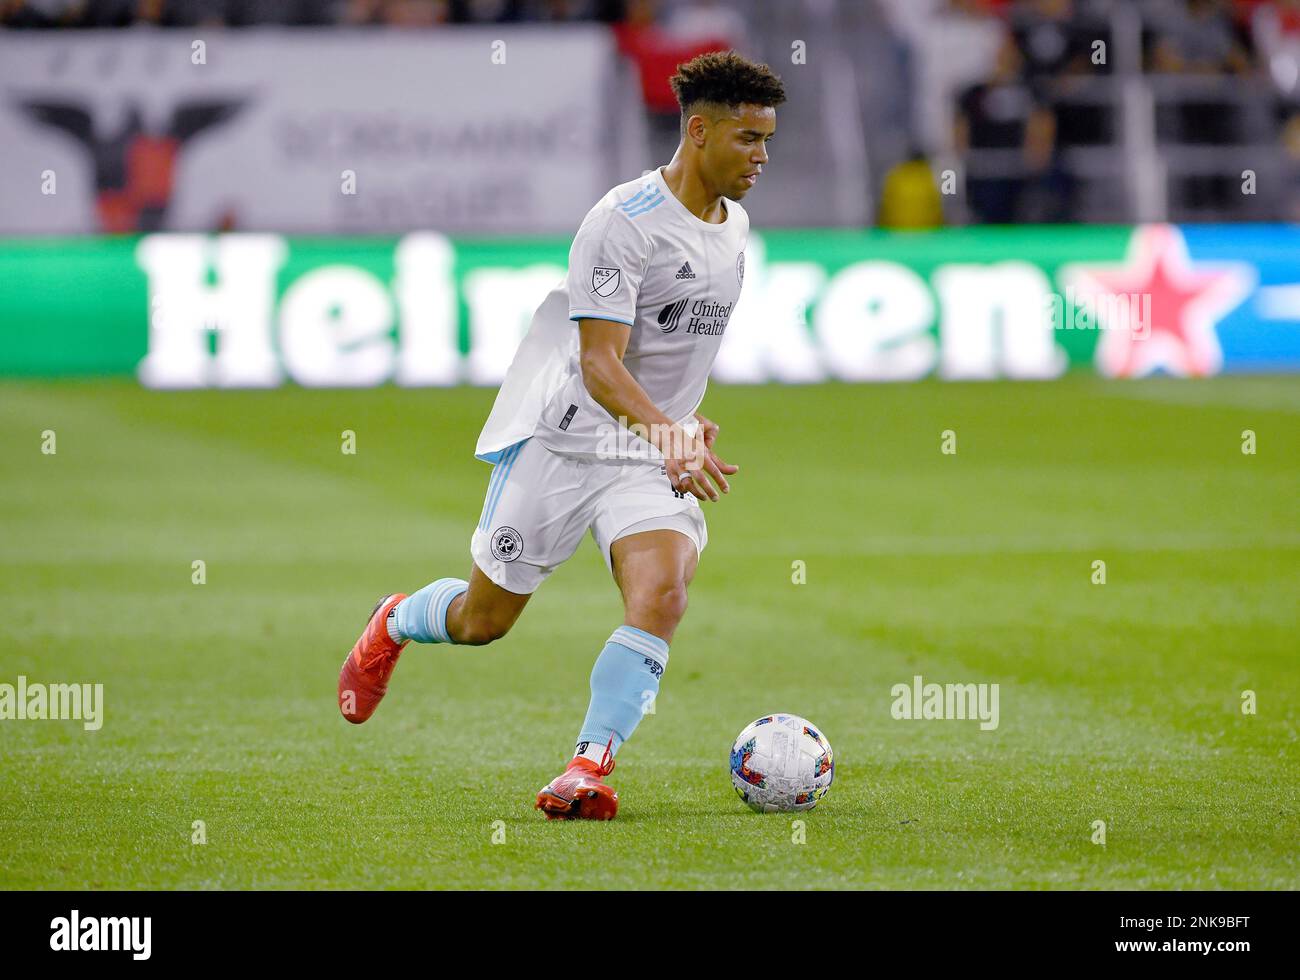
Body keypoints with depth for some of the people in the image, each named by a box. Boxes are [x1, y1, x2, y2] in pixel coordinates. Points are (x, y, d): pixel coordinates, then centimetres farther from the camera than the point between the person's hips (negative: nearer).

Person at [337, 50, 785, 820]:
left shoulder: (733, 225, 7)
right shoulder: (624, 221, -19)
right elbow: (600, 367, -26)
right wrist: (672, 439, -38)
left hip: (654, 457, 5)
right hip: (562, 439, -5)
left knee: (663, 593, -23)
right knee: (484, 620, 9)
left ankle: (589, 770, -23)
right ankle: (392, 625, 43)